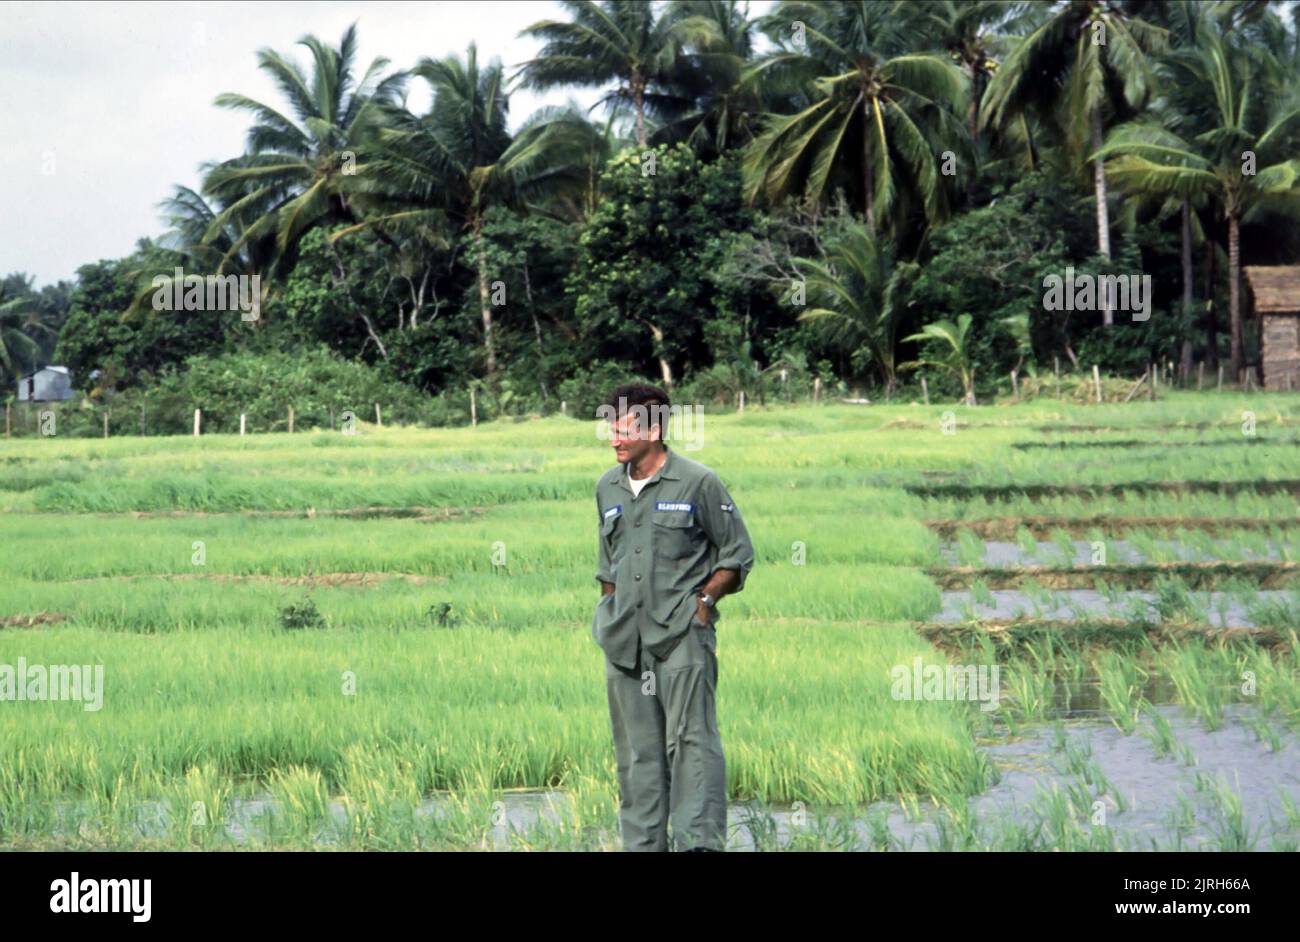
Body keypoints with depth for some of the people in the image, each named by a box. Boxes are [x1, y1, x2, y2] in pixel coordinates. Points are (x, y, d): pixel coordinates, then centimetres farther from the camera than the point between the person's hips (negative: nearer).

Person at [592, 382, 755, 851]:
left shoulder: (697, 482, -3)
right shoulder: (607, 488, 13)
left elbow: (738, 555, 2)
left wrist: (705, 599, -7)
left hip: (682, 635, -5)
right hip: (625, 638, 5)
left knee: (690, 738, -13)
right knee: (637, 750, 7)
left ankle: (701, 841, -15)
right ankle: (643, 844, 11)